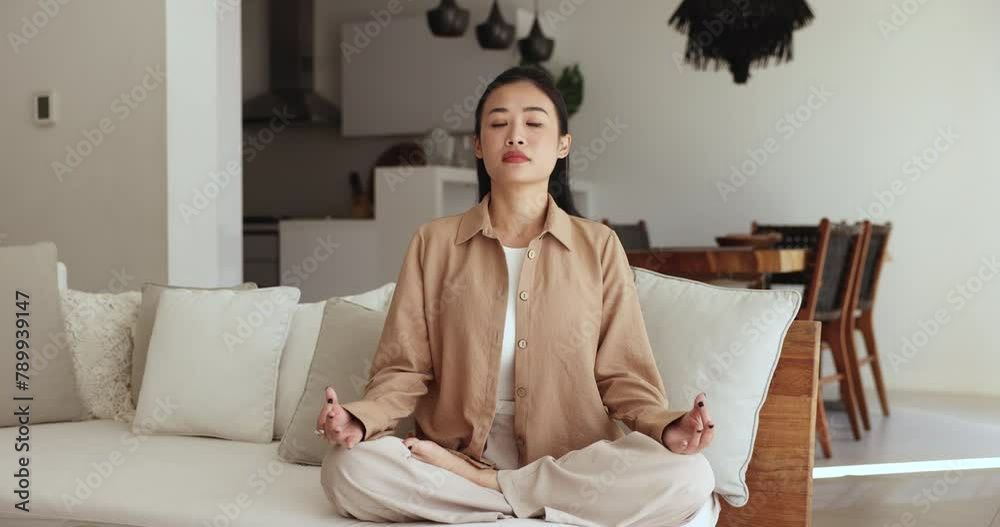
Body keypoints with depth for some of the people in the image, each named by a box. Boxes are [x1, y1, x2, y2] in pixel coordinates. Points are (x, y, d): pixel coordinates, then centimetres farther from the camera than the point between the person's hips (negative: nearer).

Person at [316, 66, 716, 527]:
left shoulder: (599, 247, 6)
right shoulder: (433, 243, 7)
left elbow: (621, 376, 4)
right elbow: (405, 370, 4)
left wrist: (666, 426, -18)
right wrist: (361, 418, -18)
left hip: (570, 462, 0)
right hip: (453, 454, 0)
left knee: (687, 478, -28)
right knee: (348, 468, -29)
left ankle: (482, 489, -15)